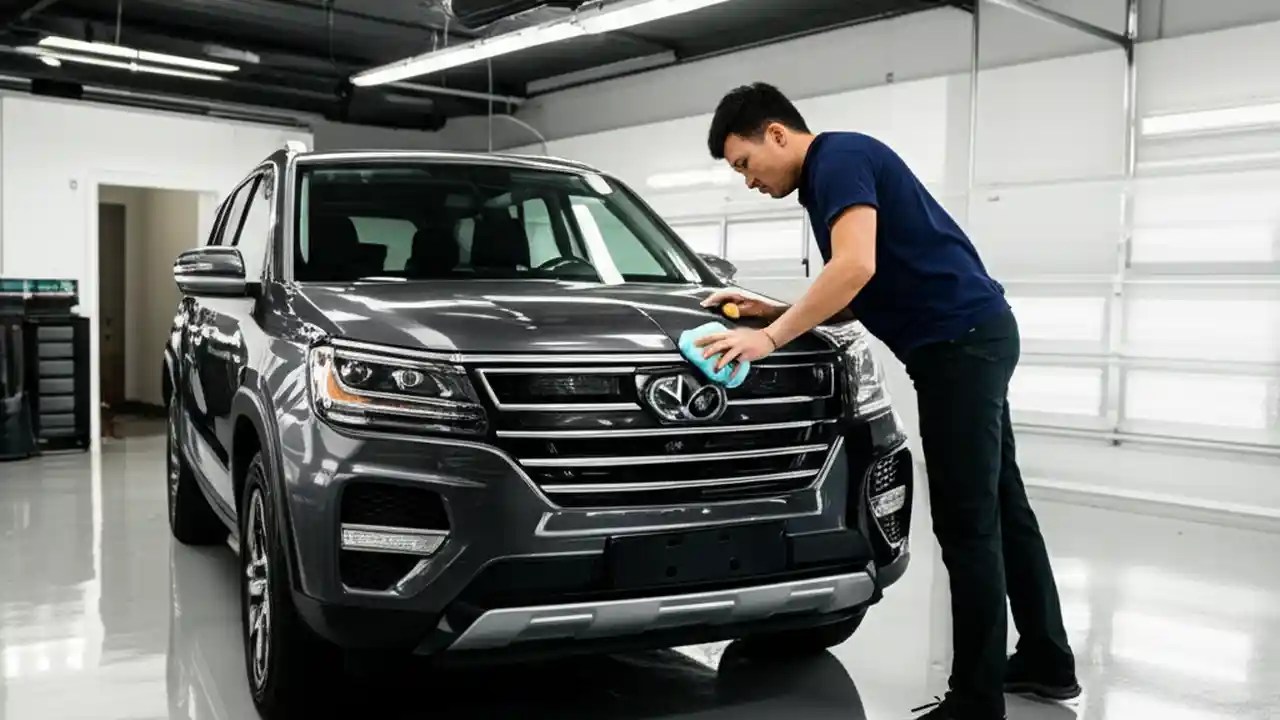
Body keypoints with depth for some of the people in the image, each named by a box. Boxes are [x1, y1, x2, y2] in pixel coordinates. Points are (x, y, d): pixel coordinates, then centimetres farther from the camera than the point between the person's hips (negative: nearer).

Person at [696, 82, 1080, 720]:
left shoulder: (840, 157, -12)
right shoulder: (829, 177, 18)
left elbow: (857, 267, -28)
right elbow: (862, 294, 19)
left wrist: (771, 339, -23)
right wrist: (778, 313, 9)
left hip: (959, 341, -10)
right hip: (974, 336, 10)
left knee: (966, 524, -5)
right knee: (1000, 510, 17)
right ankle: (1047, 661, 31)